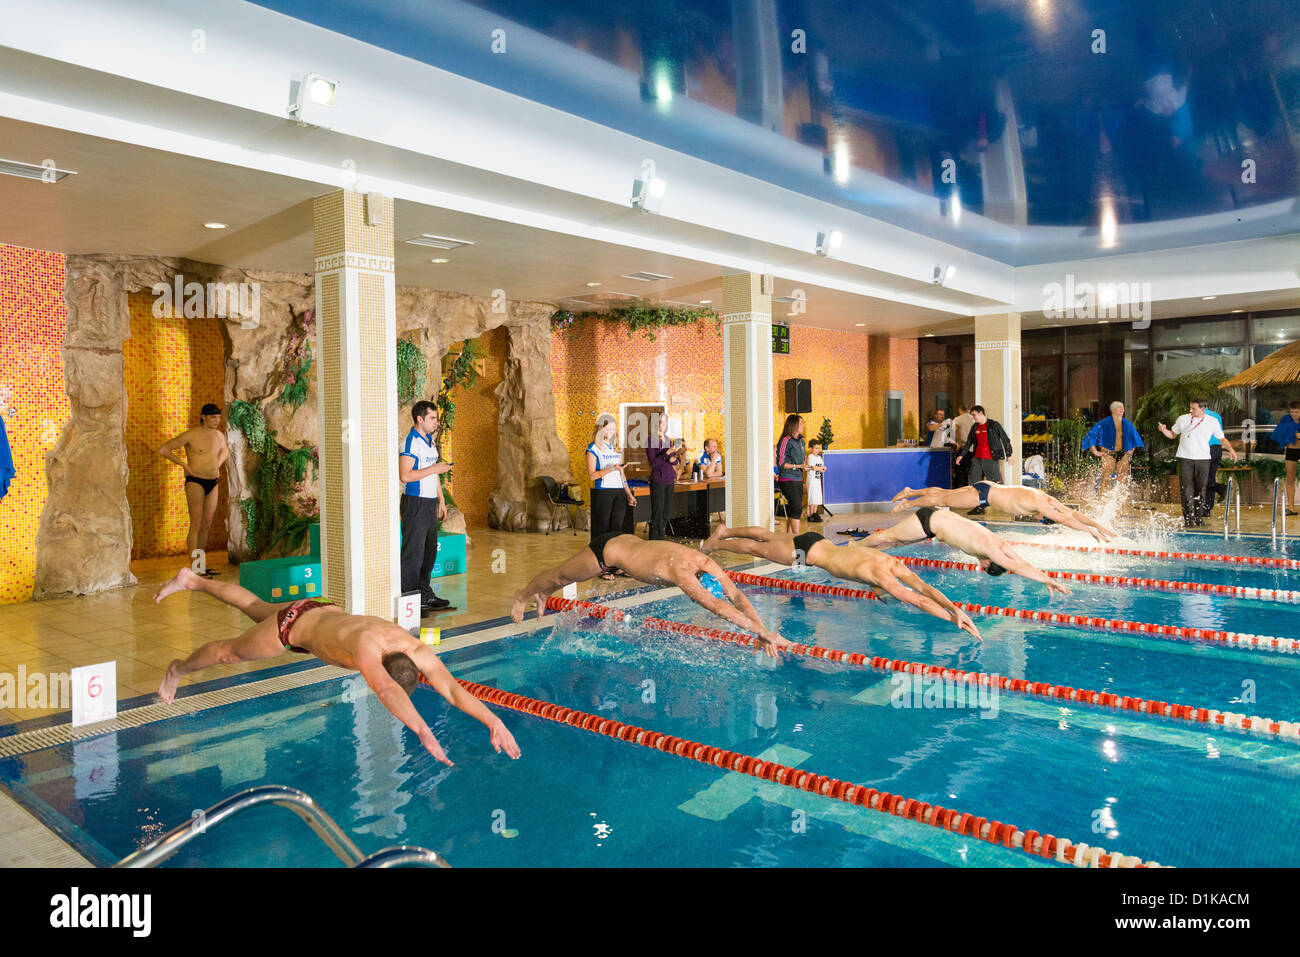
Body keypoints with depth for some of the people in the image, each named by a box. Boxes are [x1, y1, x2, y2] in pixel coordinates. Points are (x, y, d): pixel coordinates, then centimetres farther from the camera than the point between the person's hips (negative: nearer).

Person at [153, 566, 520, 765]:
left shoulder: (416, 651, -33)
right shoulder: (365, 644, -49)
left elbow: (454, 690, -38)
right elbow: (386, 692, -64)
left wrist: (493, 720, -50)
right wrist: (424, 734, -72)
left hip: (327, 612, 6)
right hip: (295, 623, -6)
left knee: (255, 606, 31)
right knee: (231, 651, 21)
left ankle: (193, 580, 56)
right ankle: (179, 669, 53)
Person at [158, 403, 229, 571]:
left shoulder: (218, 435, 9)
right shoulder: (191, 434, -10)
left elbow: (225, 450, 33)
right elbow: (163, 450, -7)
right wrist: (184, 465, -7)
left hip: (213, 483, 6)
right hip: (195, 483, -6)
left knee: (207, 525, 10)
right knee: (196, 524, -11)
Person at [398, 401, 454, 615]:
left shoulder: (430, 441, 16)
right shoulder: (410, 442, -12)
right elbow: (405, 475, -21)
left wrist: (441, 500, 19)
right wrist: (434, 469, -19)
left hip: (429, 503, 9)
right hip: (415, 503, -9)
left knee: (429, 551, 14)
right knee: (413, 552, -6)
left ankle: (425, 595, 23)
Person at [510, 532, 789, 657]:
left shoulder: (707, 563, -22)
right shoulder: (680, 571, -42)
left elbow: (737, 596, -19)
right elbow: (717, 606, -49)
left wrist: (762, 630, -28)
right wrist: (762, 631, -51)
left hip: (628, 541, 7)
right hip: (606, 549, -7)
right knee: (561, 576, 20)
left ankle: (544, 594, 61)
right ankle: (523, 595, 49)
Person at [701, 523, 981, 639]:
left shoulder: (894, 564, -12)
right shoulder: (880, 573, -34)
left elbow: (925, 587, -13)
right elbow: (918, 600, -38)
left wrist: (956, 608, -24)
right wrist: (953, 619, -39)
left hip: (817, 542, 7)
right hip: (803, 551, -7)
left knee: (767, 536, 26)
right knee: (757, 548, 15)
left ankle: (726, 530, 48)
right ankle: (715, 543, 37)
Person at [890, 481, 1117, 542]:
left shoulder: (1047, 499, -5)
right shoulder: (1037, 504, -29)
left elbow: (1073, 513, 1)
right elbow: (1064, 519, -34)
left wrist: (1099, 526, -4)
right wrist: (1091, 531, -32)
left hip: (987, 488, 9)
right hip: (983, 494, -9)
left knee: (944, 493, 20)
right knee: (942, 500, 5)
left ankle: (911, 492, 35)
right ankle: (908, 503, 22)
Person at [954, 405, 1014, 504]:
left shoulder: (994, 425, -3)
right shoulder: (974, 427, 14)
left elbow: (1005, 439, 0)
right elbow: (969, 442, 19)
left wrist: (1009, 454, -3)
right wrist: (961, 455, 10)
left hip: (991, 459, -6)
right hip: (977, 459, 6)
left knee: (996, 482, -4)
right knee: (975, 483, 2)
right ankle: (980, 506, 8)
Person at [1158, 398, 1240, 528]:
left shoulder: (1212, 422, 6)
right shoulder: (1183, 419, 5)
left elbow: (1222, 438, 13)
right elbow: (1172, 434, 14)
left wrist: (1231, 449, -2)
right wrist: (1164, 430, -6)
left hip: (1203, 459, 1)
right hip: (1185, 459, -1)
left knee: (1201, 489, 3)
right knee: (1187, 489, -7)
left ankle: (1199, 516, 16)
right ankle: (1188, 519, -6)